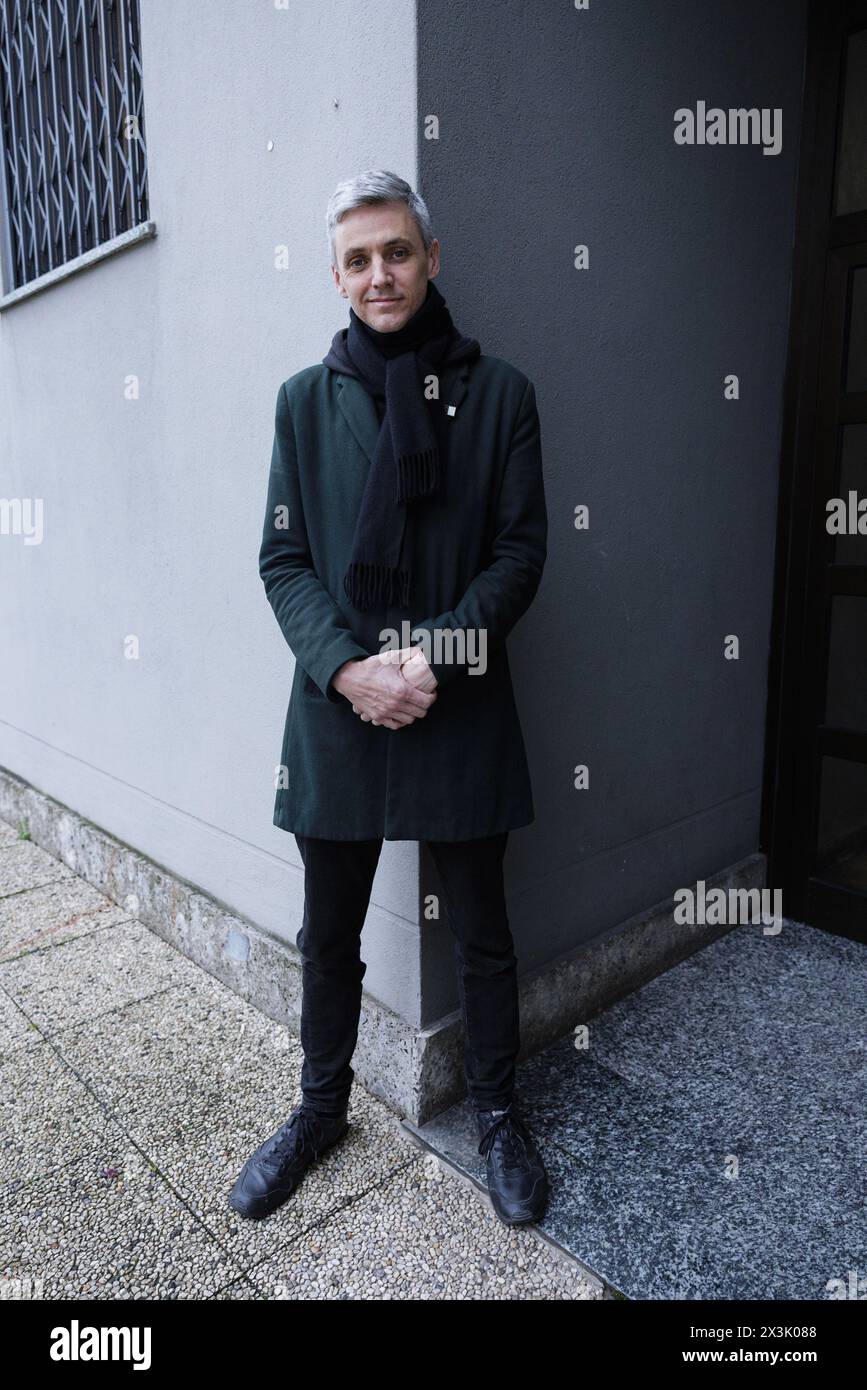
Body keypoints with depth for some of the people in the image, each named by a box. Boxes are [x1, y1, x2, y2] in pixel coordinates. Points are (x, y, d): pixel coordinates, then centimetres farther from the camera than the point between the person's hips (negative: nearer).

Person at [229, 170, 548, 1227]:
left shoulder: (498, 391, 3)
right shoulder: (305, 398, 6)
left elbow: (521, 549, -1)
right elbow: (283, 559, 2)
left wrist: (435, 656, -15)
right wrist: (347, 667, -14)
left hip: (463, 706, -1)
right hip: (337, 707, 2)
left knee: (481, 931, 12)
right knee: (328, 935, 15)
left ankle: (496, 1111, 36)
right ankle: (321, 1107, 39)